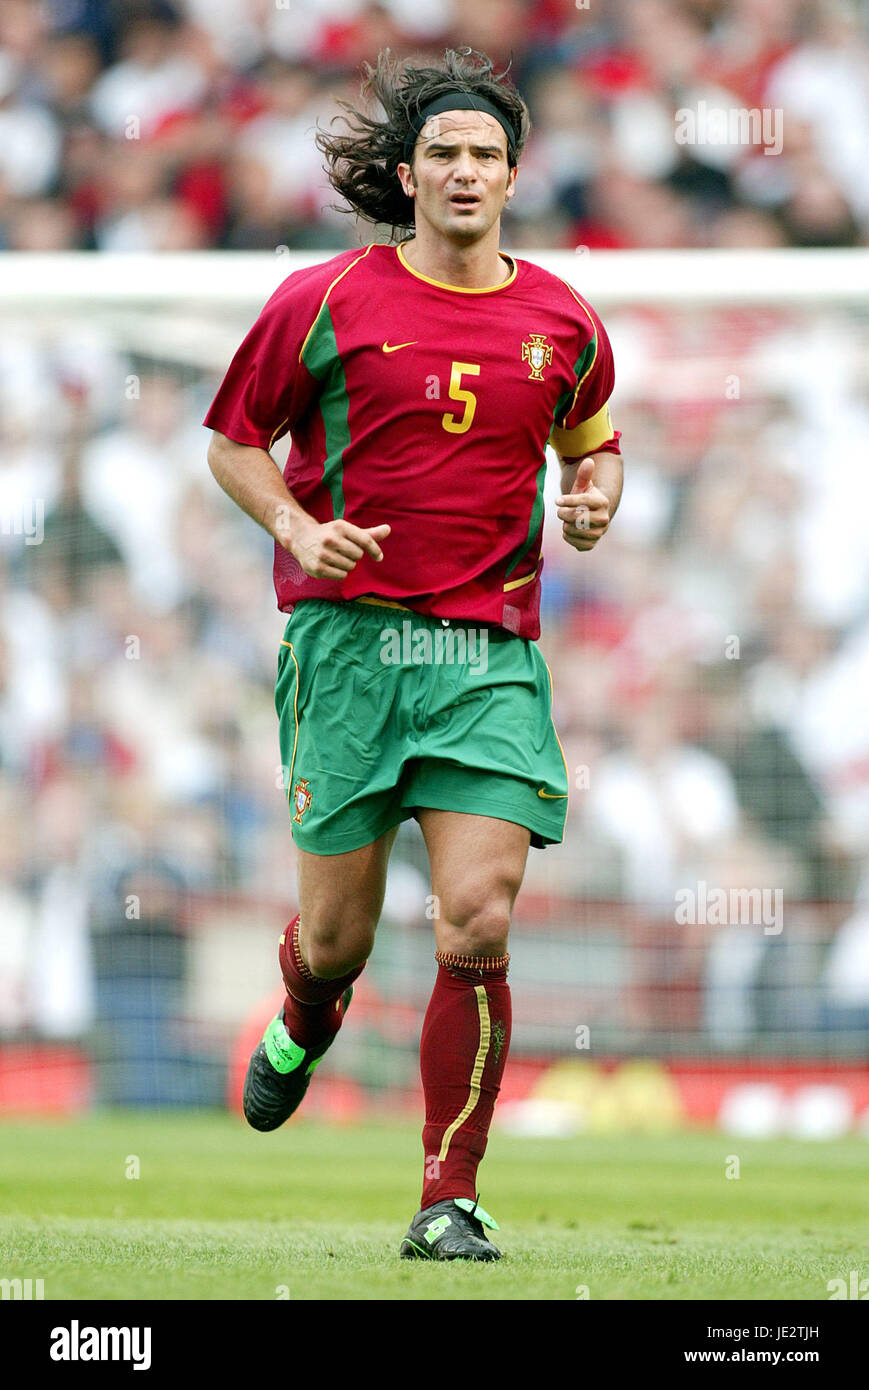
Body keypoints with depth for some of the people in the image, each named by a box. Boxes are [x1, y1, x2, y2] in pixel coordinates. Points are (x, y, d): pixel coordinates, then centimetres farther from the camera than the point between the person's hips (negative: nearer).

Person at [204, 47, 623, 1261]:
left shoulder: (562, 323, 8)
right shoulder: (326, 302, 0)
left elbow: (592, 439, 26)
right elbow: (234, 440, 10)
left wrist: (595, 493, 4)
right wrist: (298, 529, -8)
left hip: (490, 650, 1)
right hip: (349, 638, -1)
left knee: (477, 926, -12)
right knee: (339, 931, 3)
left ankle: (451, 1200, -2)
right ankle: (306, 1022, 43)